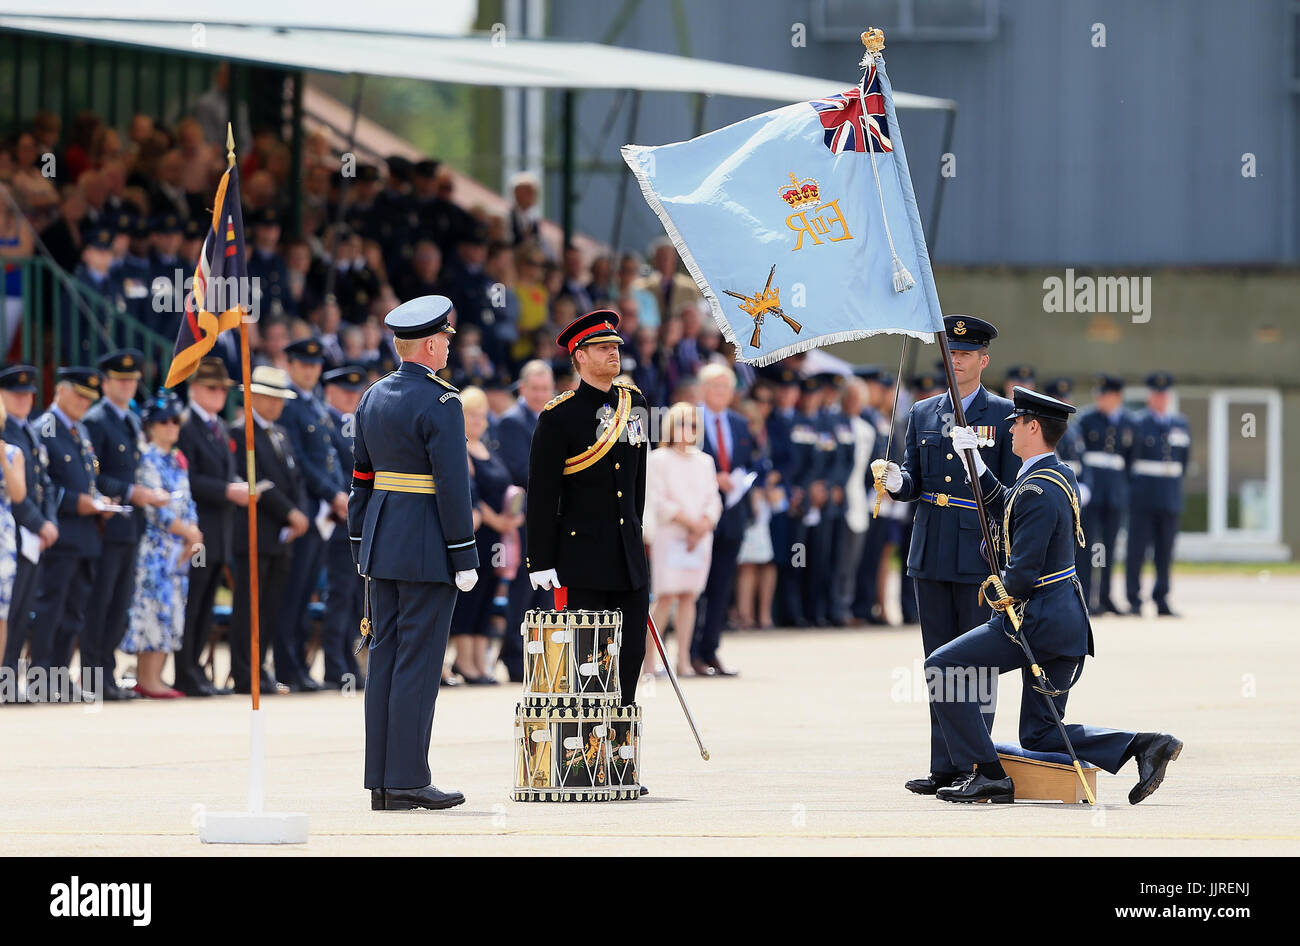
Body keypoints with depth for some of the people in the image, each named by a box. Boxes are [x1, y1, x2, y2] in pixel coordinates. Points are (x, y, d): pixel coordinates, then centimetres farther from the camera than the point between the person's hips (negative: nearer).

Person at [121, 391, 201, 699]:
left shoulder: (179, 460, 16)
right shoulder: (149, 460, -7)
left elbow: (187, 502, 14)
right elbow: (157, 507, -13)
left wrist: (193, 533, -4)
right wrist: (189, 533, -9)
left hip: (181, 548, 8)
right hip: (158, 545, -8)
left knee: (172, 612, 5)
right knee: (158, 607, -10)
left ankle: (147, 677, 8)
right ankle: (149, 679, -9)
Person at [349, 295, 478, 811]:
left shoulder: (373, 398, 10)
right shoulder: (440, 403, -14)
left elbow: (361, 478, 14)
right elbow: (452, 484, -17)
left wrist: (362, 548, 20)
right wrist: (465, 558, -13)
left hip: (383, 544, 8)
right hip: (428, 546, -8)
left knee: (386, 657, 8)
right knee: (418, 661, -5)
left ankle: (381, 780, 8)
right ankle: (407, 780, -6)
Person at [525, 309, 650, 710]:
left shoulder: (634, 403, 9)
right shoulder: (559, 417, -10)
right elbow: (542, 495, -10)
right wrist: (541, 561, -12)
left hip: (629, 553, 6)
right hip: (582, 553, -6)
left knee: (632, 651, 5)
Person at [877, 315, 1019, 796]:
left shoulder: (1004, 415, 0)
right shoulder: (922, 414, 14)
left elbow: (1013, 490, -2)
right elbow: (914, 480, 14)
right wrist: (897, 482, -10)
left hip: (979, 556, -5)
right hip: (931, 554, 5)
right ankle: (944, 766, 9)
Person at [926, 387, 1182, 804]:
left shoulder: (1037, 491, -20)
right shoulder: (1061, 474, 11)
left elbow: (1022, 574, -23)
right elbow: (1004, 506, 27)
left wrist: (1002, 590, -1)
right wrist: (972, 458, 21)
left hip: (1038, 620, -10)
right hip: (1067, 619, 10)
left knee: (941, 667, -1)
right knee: (1040, 735, 12)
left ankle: (986, 773, -3)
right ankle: (1144, 745, 0)